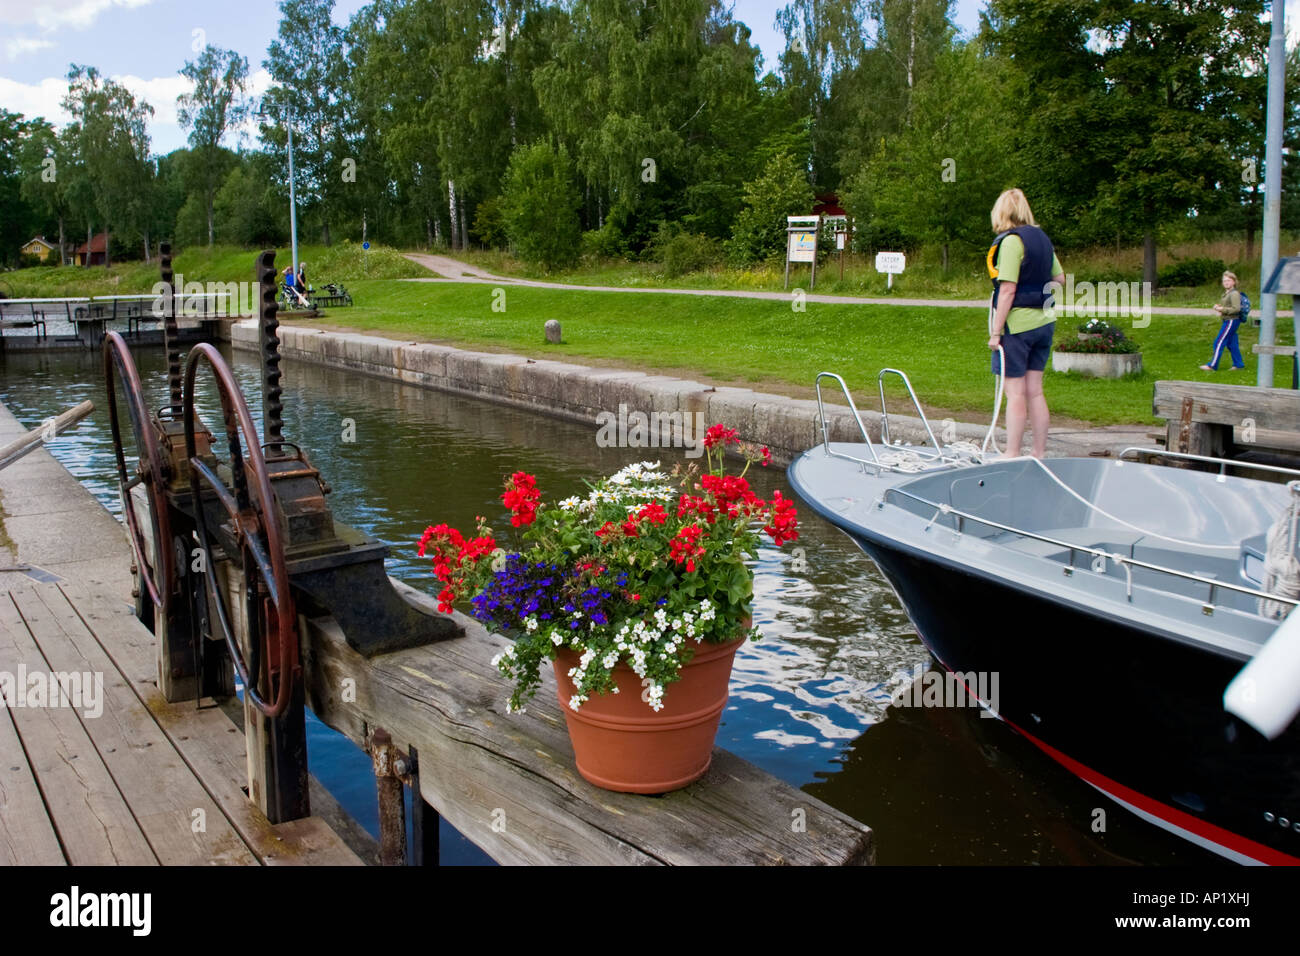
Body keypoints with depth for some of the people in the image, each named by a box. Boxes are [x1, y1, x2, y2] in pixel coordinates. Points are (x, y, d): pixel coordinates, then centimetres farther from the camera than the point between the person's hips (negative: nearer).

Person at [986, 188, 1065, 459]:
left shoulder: (1011, 241, -13)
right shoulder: (1042, 238, 10)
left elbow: (1008, 290, -18)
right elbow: (1060, 279, 18)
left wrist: (995, 332, -15)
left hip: (1017, 324, -7)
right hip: (1043, 323, 8)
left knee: (1015, 392, -3)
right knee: (1034, 391, 12)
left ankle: (1012, 456, 1)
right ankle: (1040, 453, 16)